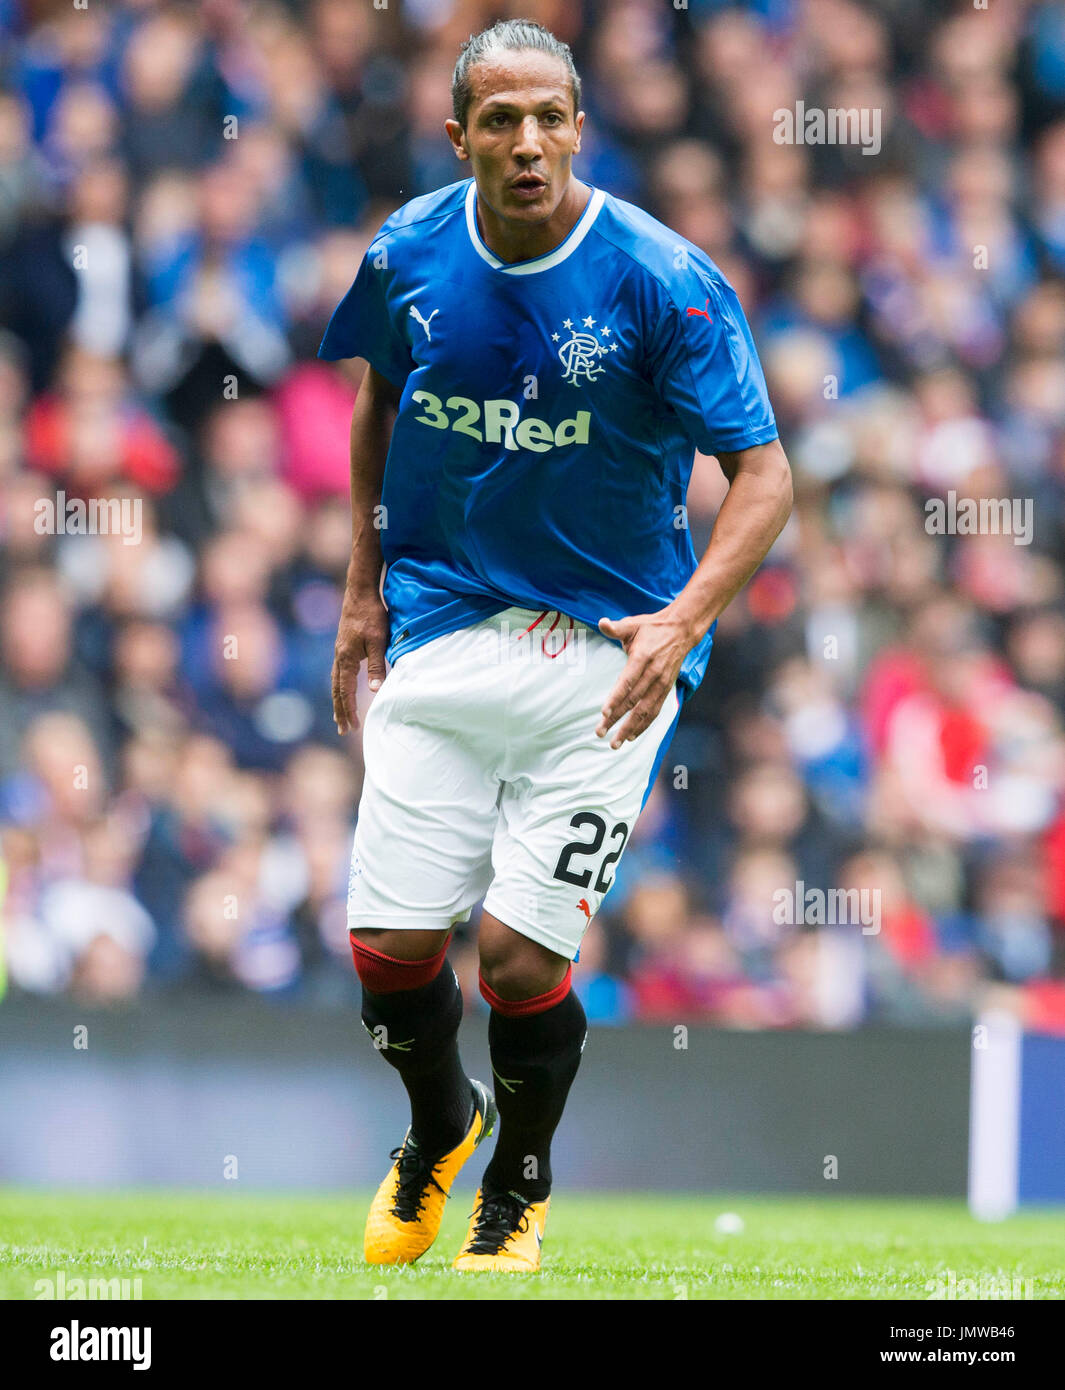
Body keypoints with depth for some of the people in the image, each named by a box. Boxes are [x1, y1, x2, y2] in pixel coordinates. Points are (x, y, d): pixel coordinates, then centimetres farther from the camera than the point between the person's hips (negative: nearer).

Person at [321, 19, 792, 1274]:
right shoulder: (408, 256, -2)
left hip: (604, 650, -3)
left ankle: (518, 1194, 19)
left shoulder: (664, 282, -14)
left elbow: (762, 472, -13)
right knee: (390, 944, -3)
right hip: (440, 637, 3)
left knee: (521, 954, -10)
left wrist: (685, 616, -28)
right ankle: (439, 1126, 32)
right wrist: (363, 586, 15)